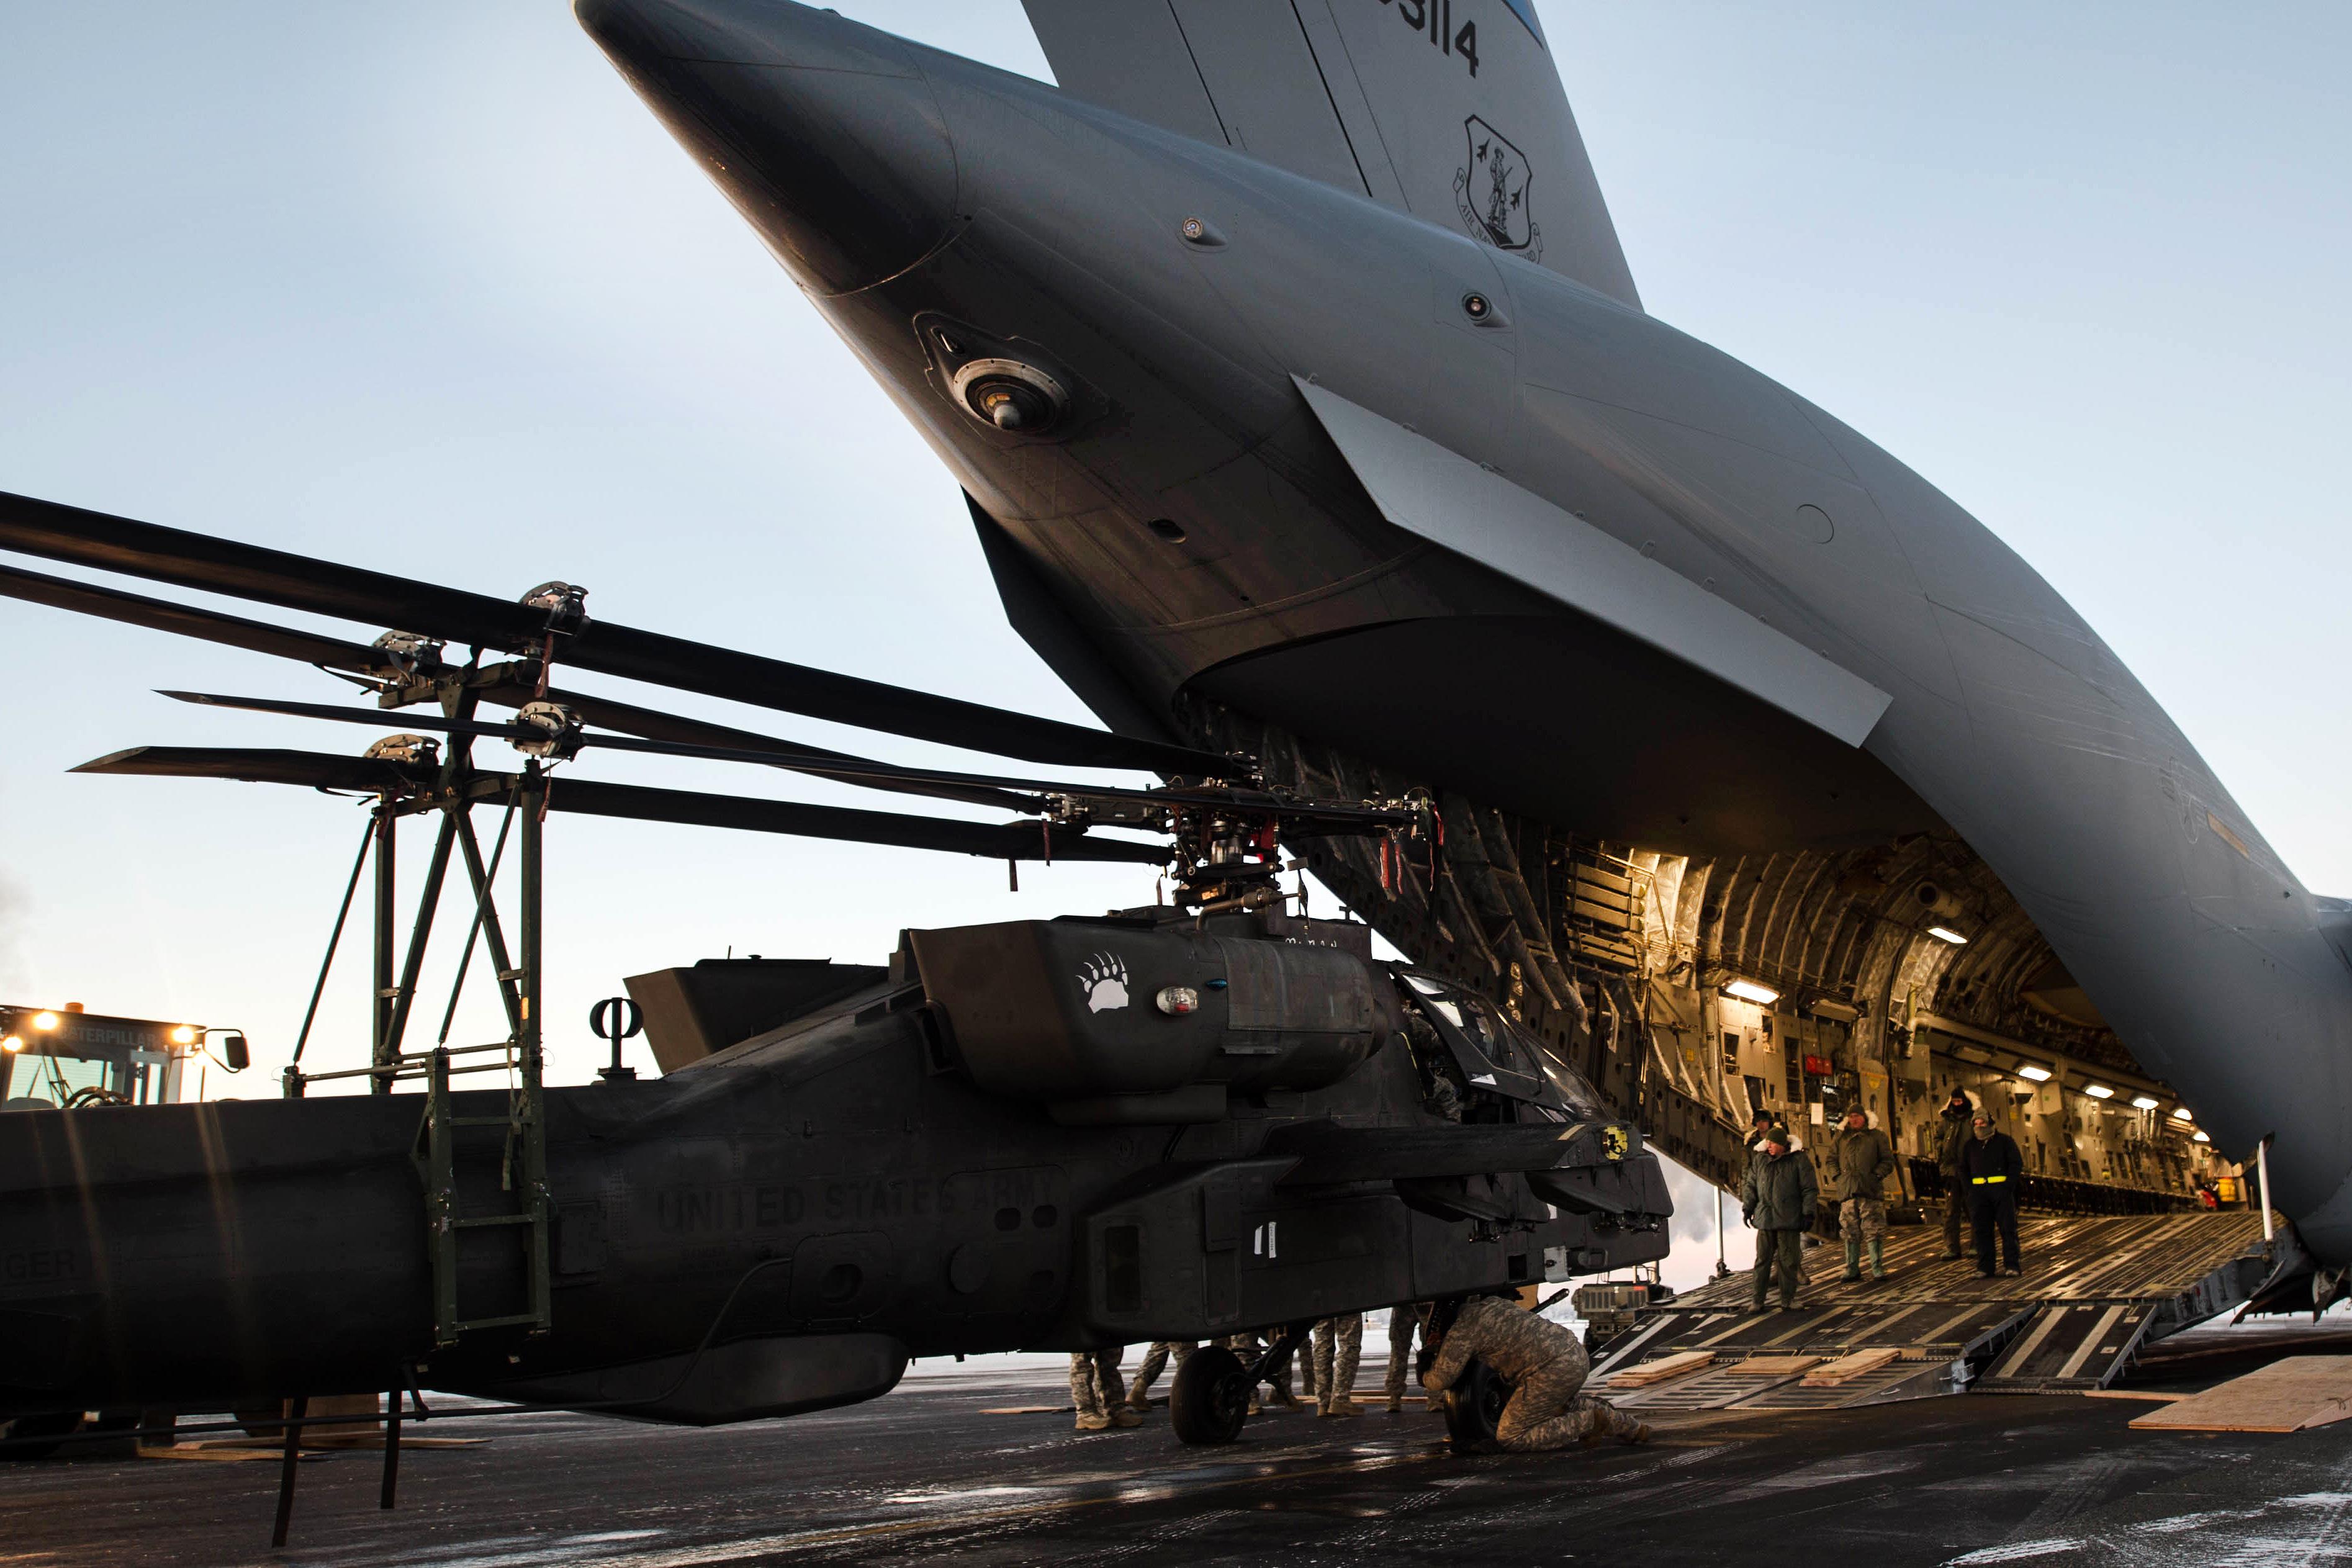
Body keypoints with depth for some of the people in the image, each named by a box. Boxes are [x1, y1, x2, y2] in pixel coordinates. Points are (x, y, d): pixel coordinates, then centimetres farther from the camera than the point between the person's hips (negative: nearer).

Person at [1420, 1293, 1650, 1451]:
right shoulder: (1489, 1303, 21)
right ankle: (1630, 1427, 25)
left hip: (1555, 1370, -9)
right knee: (1564, 1405, 38)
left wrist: (1425, 1376, 22)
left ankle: (1588, 1424, -6)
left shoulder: (1461, 1331, -6)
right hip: (1575, 1353, 9)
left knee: (1510, 1438, -1)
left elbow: (1441, 1380, -3)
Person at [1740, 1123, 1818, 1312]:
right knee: (1763, 1260, 3)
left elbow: (1810, 1189, 0)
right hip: (1765, 1218, 3)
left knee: (1789, 1261, 3)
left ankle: (1787, 1301, 13)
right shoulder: (1760, 1161, 10)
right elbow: (1750, 1186, 17)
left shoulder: (1799, 1160, -1)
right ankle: (1758, 1301, 7)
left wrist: (1809, 1213, -5)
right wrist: (1747, 1208, 9)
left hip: (1789, 1220, -3)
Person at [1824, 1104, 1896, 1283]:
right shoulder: (1840, 1138, 17)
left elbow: (1888, 1161, 8)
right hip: (1847, 1191, 3)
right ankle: (1852, 1269, 10)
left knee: (1874, 1231, -6)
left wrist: (1877, 1175, -6)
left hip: (1871, 1190, -3)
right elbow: (1830, 1160, 20)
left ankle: (1878, 1269, 0)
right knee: (1851, 1232, 4)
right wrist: (1837, 1176, 4)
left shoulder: (1877, 1137, 10)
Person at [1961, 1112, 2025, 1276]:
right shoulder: (1970, 1145, 16)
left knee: (2008, 1228, -5)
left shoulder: (2005, 1141, 6)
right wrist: (1970, 1189, 4)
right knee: (1982, 1230, 1)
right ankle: (1984, 1267, 3)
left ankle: (2011, 1266, -2)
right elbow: (1963, 1169, 19)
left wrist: (2009, 1186, -10)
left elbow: (2017, 1163, 0)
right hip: (1978, 1191, 3)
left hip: (2002, 1188, -3)